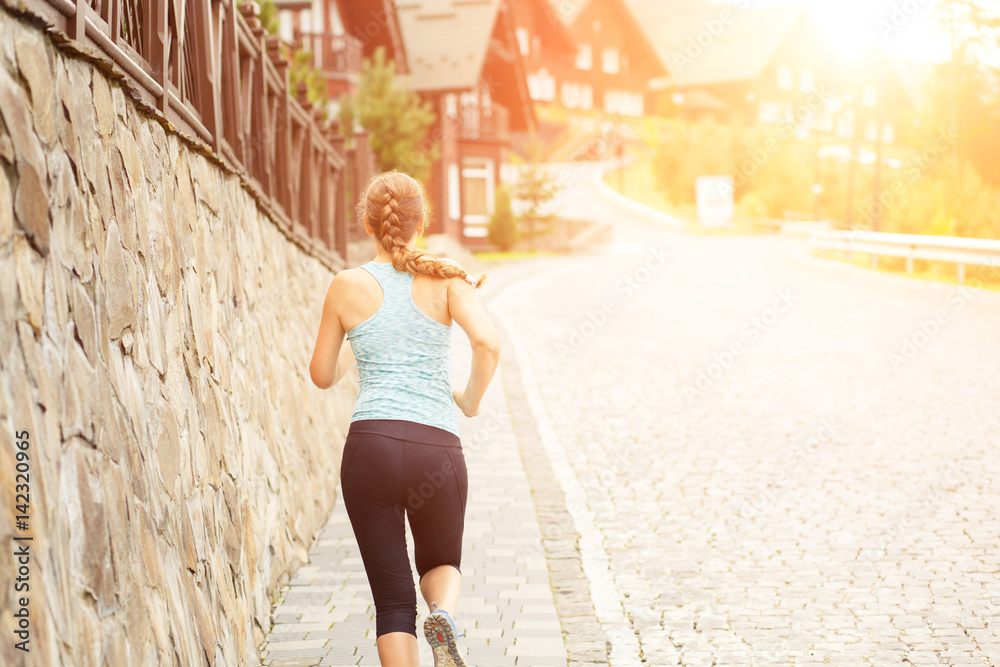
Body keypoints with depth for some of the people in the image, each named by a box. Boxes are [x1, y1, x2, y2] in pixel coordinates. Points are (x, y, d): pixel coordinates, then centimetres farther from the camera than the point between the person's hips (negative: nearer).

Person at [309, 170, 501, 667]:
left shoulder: (348, 286, 7)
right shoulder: (445, 279, 6)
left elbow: (323, 375, 17)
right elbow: (487, 343, -9)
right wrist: (471, 400, 9)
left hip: (371, 444, 0)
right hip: (437, 447, 0)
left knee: (393, 597, 9)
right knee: (441, 562, 25)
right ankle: (442, 614, -8)